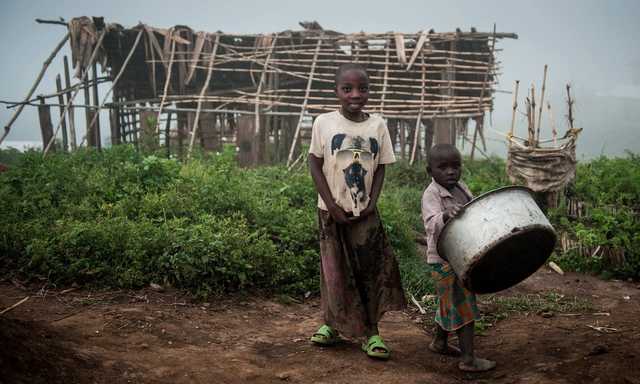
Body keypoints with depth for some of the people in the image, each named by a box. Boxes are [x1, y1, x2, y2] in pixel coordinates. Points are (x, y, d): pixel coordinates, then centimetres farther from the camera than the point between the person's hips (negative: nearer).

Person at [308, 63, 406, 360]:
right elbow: (315, 165, -5)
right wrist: (332, 206, -10)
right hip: (333, 211, -1)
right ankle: (332, 324, 25)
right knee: (336, 270, 7)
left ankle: (370, 332, 10)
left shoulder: (378, 125, -2)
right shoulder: (324, 122, -8)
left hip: (365, 213, 2)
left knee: (370, 270, 2)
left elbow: (380, 168, 3)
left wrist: (372, 204, -8)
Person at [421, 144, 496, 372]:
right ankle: (468, 359, 3)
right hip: (444, 259, -8)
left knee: (450, 302, 21)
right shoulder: (431, 195, -17)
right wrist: (445, 215, -53)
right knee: (463, 307, -4)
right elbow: (432, 224, -34)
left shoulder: (462, 188, 7)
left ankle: (439, 342, 40)